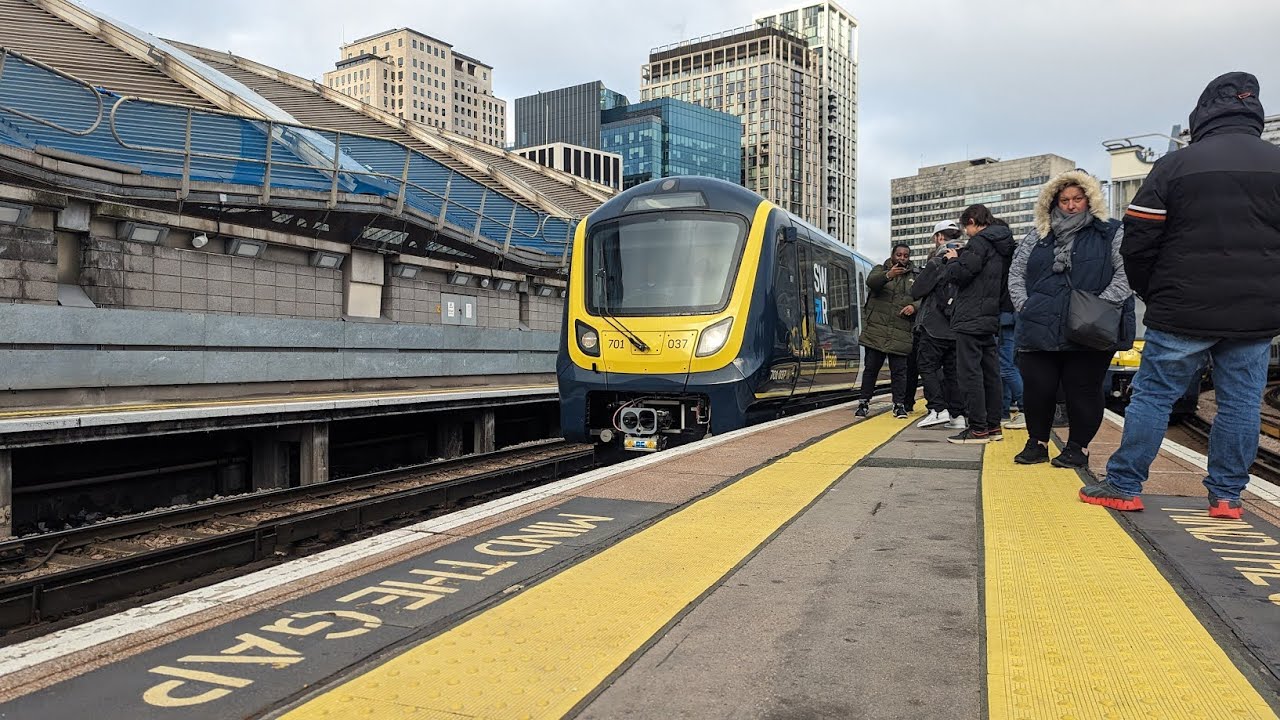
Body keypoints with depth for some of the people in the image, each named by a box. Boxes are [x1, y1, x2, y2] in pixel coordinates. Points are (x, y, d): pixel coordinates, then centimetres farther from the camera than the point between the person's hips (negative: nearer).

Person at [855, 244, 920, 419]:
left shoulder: (914, 277, 14)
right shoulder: (881, 270, 8)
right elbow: (871, 281, -15)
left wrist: (914, 306, -16)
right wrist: (888, 275, -35)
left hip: (901, 334, 1)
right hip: (875, 331, -1)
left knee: (899, 370, 1)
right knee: (870, 368, 4)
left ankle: (899, 404, 11)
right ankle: (864, 403, 13)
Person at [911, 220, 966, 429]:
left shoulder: (937, 262, -11)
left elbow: (916, 291, -10)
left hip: (934, 327, -6)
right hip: (958, 328, 6)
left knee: (928, 367, 0)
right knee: (953, 370, 10)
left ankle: (938, 409, -10)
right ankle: (957, 414, 8)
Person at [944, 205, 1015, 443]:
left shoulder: (980, 241, -11)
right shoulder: (1002, 244, 18)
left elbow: (960, 273, -19)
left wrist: (953, 260, 1)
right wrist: (962, 256, 14)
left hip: (971, 318, -10)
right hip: (990, 317, 10)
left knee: (969, 372, -7)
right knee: (990, 372, 11)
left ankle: (977, 428, -7)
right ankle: (993, 426, 16)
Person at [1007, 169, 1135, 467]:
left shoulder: (1111, 234, 6)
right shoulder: (1037, 237, 16)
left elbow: (1126, 272, -4)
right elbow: (1016, 273, 16)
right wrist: (1024, 306, 2)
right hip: (1039, 330, 3)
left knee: (1083, 390, 3)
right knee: (1036, 388, 3)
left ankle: (1078, 447, 17)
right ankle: (1037, 442, 20)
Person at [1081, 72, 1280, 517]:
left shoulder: (1175, 165, -4)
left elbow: (1138, 242, -5)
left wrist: (1153, 296, 10)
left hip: (1184, 312, -3)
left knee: (1153, 396, 4)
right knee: (1241, 404, 9)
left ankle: (1123, 487, 8)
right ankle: (1226, 496, 13)